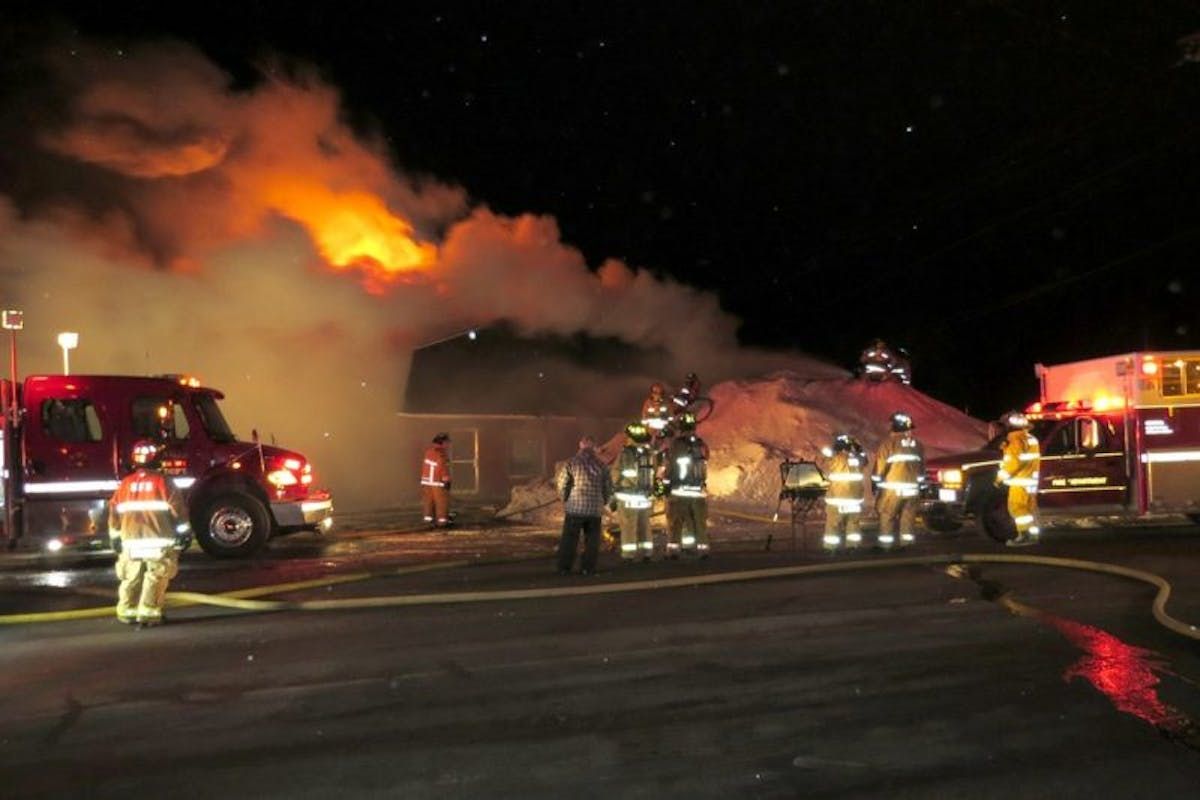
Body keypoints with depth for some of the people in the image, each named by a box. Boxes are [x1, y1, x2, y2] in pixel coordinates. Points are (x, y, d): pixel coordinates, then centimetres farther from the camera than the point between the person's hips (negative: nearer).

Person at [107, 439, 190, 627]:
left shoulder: (125, 484, 8)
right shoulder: (162, 481, -4)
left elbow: (114, 511, 10)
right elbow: (177, 508, -7)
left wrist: (115, 536, 20)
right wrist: (185, 532, 1)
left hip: (131, 541, 4)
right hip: (158, 541, -4)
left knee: (131, 578, 16)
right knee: (155, 578, 0)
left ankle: (127, 612, 22)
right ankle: (148, 614, -4)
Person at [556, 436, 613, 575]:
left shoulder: (571, 463, -5)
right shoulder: (601, 465, 2)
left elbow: (562, 484, -6)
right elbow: (608, 487, 5)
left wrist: (565, 500, 10)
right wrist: (602, 502, 20)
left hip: (574, 508, -1)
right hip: (595, 510, 1)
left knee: (569, 539, 6)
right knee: (592, 540, 10)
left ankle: (564, 568, 6)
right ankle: (588, 568, 9)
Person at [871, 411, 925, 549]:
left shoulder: (889, 442, -9)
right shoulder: (917, 445, 10)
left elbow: (880, 465, -9)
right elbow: (921, 469, 16)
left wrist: (876, 484, 0)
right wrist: (919, 484, 24)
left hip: (893, 488, -5)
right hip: (911, 488, 5)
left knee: (887, 517, 1)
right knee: (908, 517, 11)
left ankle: (885, 544, -1)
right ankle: (906, 543, 12)